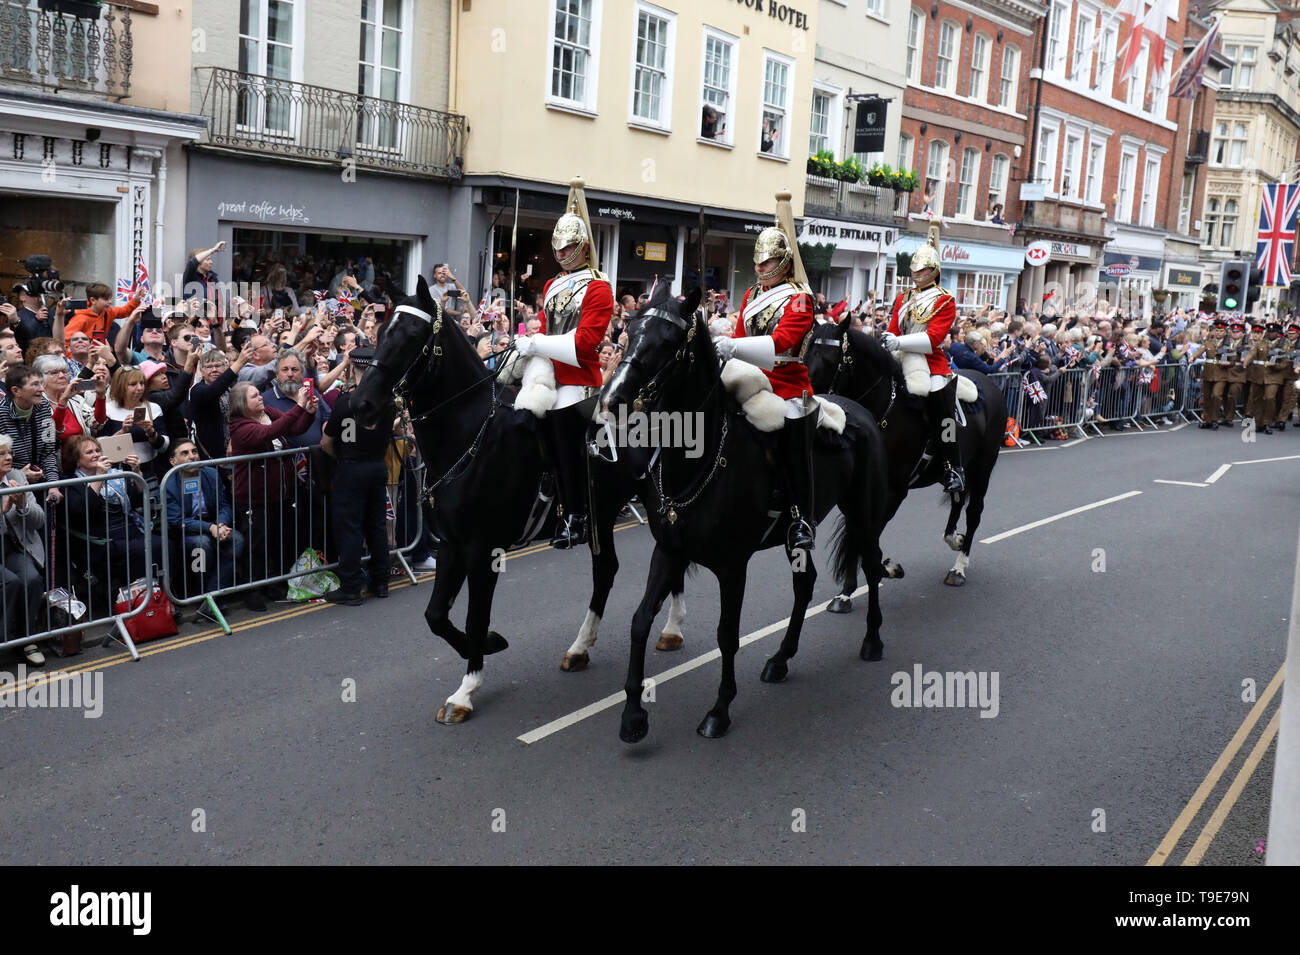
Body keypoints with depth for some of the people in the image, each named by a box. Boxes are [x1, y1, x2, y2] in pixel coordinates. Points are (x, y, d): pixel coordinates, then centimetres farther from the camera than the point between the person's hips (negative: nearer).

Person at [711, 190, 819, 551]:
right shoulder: (751, 296, 14)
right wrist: (718, 344, -6)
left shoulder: (799, 298, -9)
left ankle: (803, 521, 13)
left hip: (788, 389, -6)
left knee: (795, 460, 1)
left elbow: (781, 341, -23)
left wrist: (732, 346, -34)